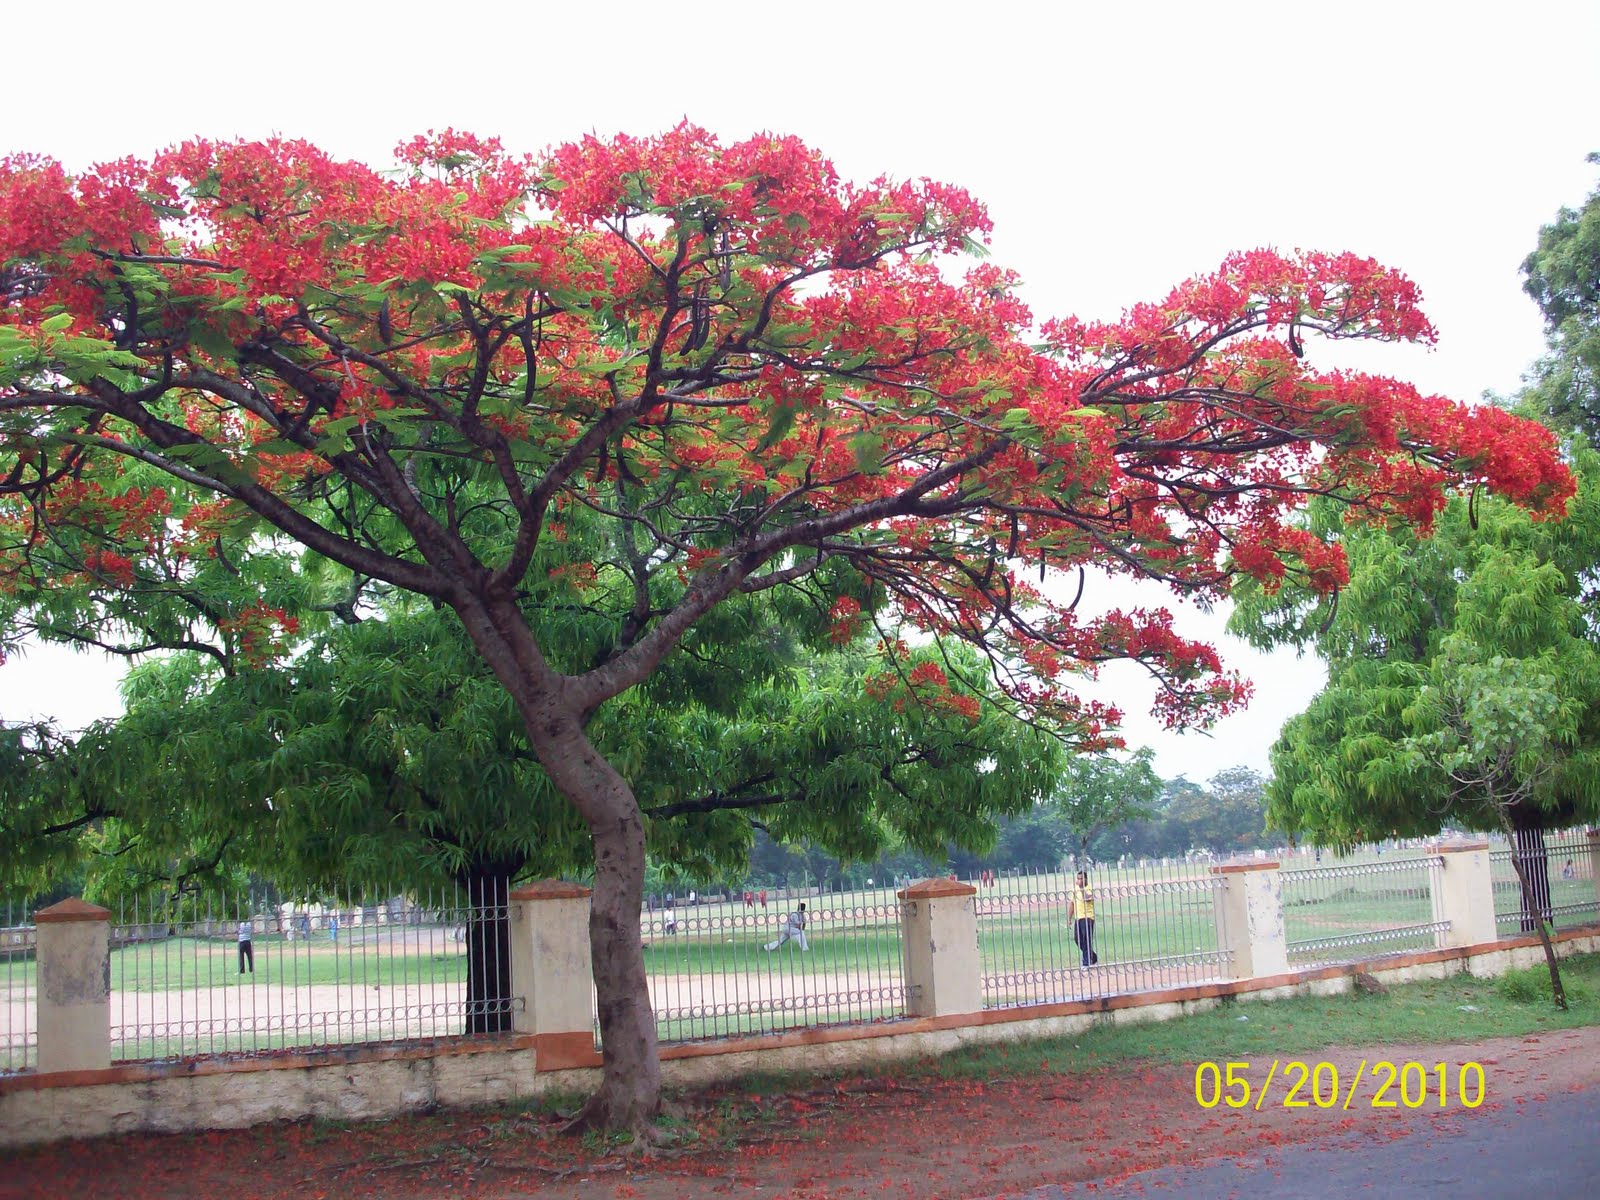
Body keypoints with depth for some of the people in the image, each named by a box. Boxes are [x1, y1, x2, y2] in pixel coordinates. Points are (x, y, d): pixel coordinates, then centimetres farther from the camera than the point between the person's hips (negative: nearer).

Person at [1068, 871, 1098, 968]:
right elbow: (1072, 904, 19)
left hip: (1087, 917, -7)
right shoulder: (1075, 890, 15)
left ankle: (1087, 962, -1)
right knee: (1078, 939, 8)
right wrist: (1069, 919, 17)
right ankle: (1093, 957, 25)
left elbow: (1087, 898, -28)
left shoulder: (1089, 889, -7)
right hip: (1077, 918, 7)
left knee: (1087, 941, -6)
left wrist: (1082, 888, -21)